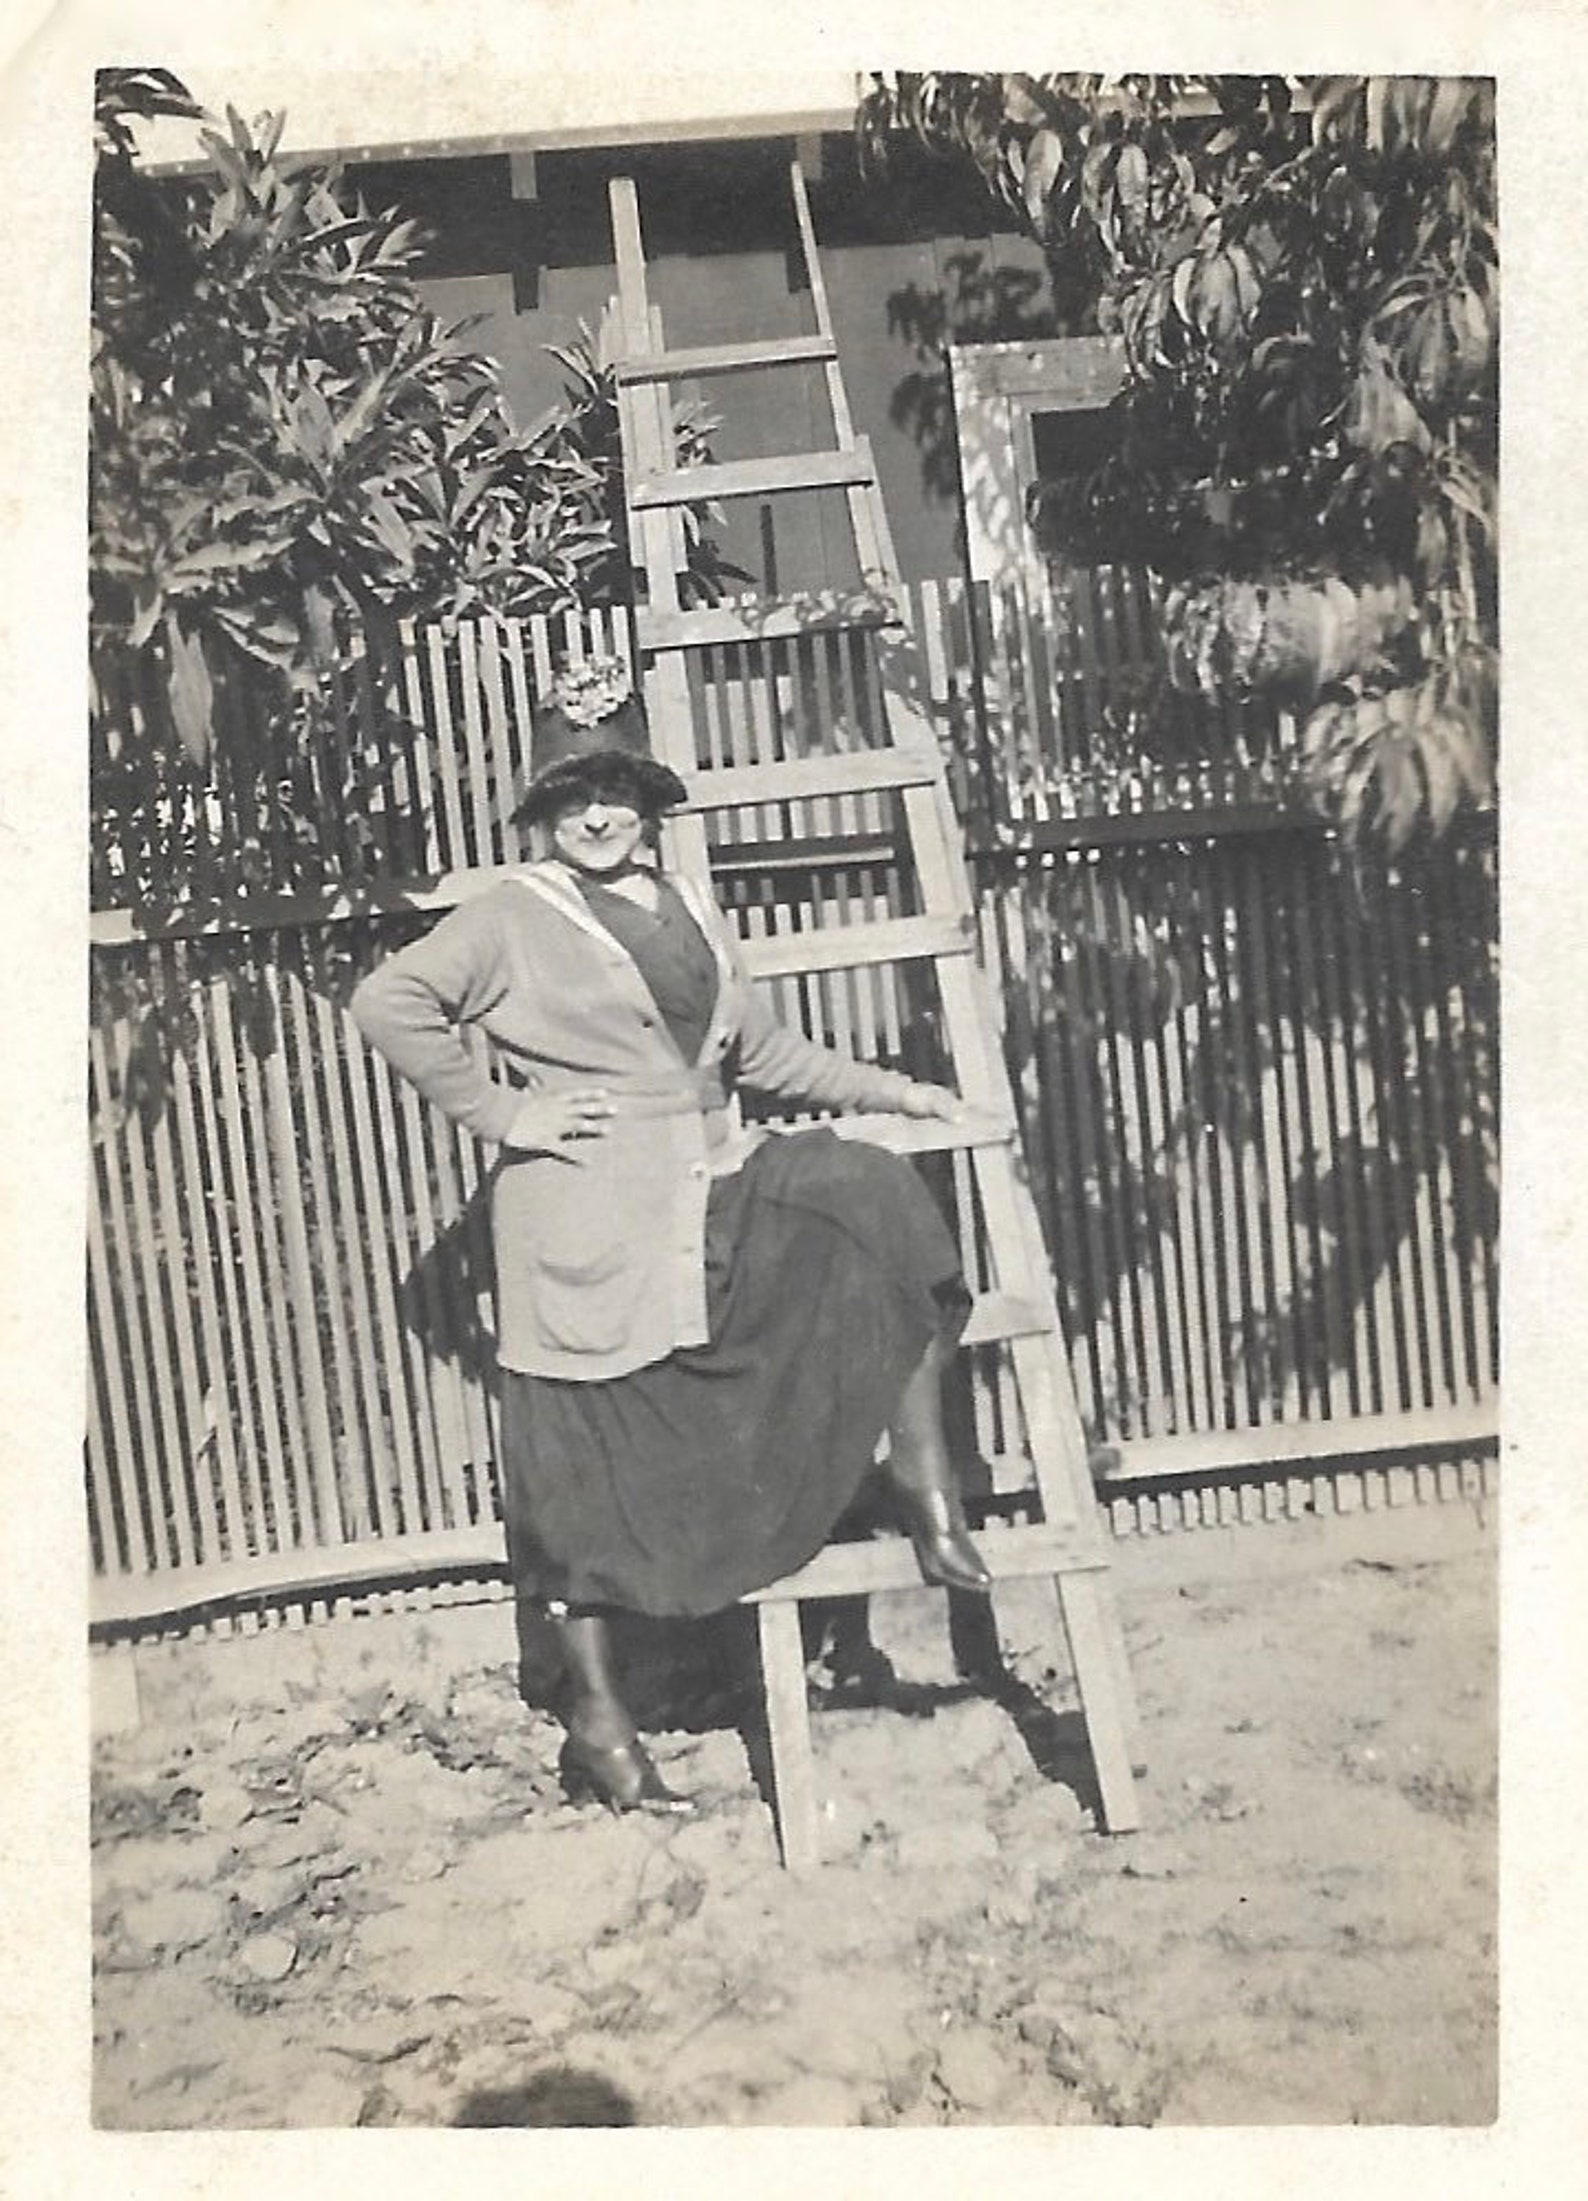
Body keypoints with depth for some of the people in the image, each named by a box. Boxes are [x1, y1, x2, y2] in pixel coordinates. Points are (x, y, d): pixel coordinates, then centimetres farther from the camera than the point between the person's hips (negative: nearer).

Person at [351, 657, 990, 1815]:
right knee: (589, 1470, 3)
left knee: (881, 1208, -13)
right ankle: (597, 1719, 23)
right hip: (589, 1231, -5)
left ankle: (926, 1490, -4)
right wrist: (501, 1114, -13)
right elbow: (388, 1003, -13)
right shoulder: (515, 916, -5)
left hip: (713, 1198, 6)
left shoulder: (693, 912, 14)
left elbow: (766, 1050, 19)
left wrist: (903, 1091, 15)